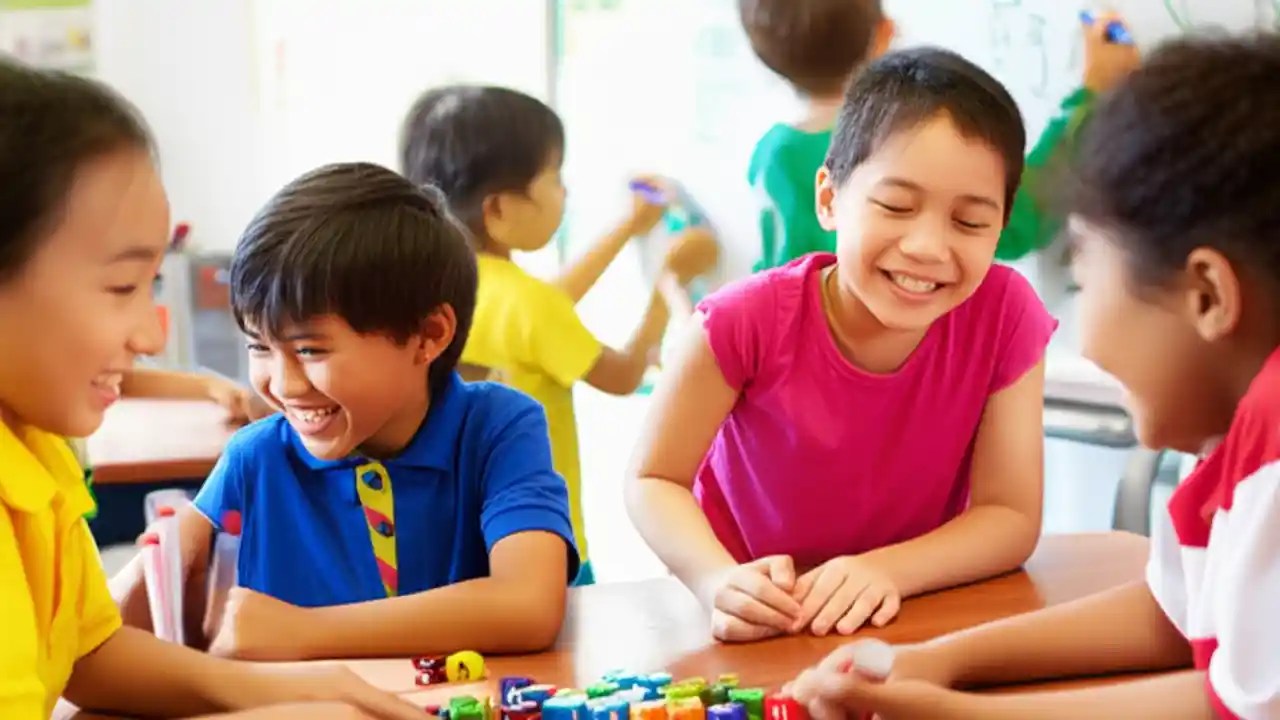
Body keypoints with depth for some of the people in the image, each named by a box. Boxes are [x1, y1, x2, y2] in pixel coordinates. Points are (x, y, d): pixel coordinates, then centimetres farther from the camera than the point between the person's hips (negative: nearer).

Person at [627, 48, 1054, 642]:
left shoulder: (1007, 315, -16)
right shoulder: (749, 320, -21)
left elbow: (1012, 517, -11)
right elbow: (654, 480, -11)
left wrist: (886, 570, -28)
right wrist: (720, 582, -30)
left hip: (909, 623, 1)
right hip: (754, 628, -1)